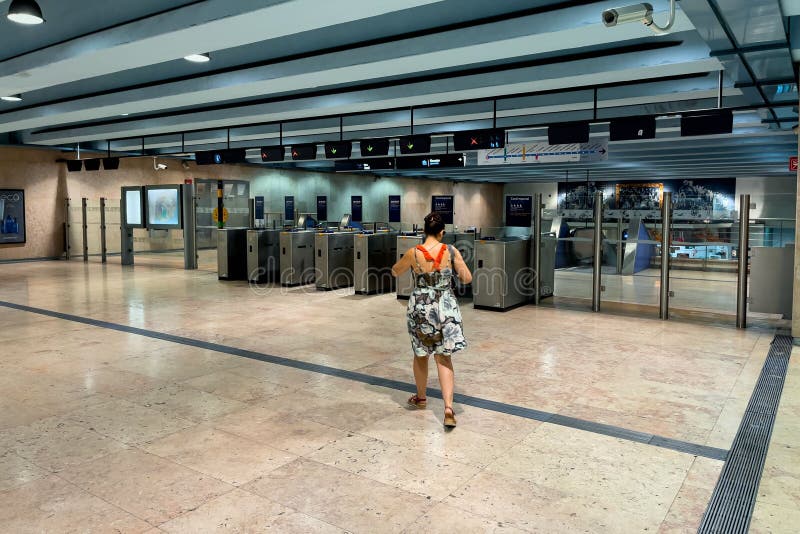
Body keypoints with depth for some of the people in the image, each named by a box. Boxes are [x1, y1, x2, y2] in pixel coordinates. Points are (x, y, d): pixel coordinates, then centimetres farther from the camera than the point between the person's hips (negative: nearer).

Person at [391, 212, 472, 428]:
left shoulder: (413, 253, -11)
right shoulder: (451, 251, -9)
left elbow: (395, 272, 6)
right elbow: (467, 279, -4)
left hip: (420, 309, 0)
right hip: (446, 309, 1)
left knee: (421, 355, 20)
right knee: (444, 358, 9)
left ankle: (421, 397, 39)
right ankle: (448, 407, -5)